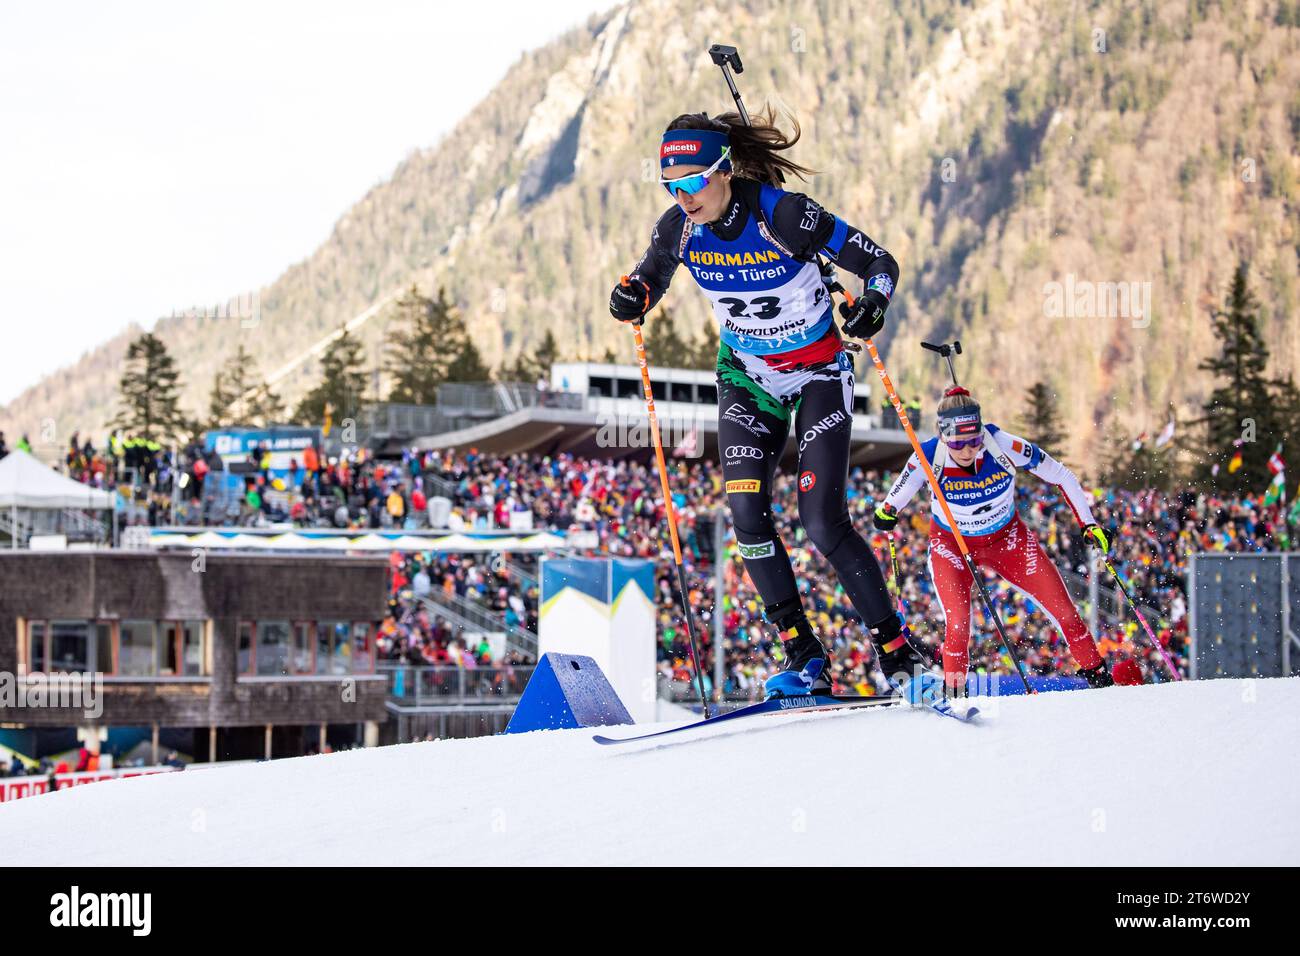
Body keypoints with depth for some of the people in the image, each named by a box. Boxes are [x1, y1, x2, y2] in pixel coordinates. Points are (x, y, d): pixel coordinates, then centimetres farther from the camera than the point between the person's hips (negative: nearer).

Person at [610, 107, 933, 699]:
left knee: (822, 521, -14)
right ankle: (803, 657, -6)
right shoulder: (678, 227, -13)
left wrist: (871, 306, -39)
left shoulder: (783, 214, -27)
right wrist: (632, 298, -16)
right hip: (747, 377, 5)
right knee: (746, 508, -14)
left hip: (818, 374, -4)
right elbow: (650, 277, 7)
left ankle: (896, 649, 1)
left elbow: (879, 263, -18)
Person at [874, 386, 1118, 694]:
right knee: (957, 621, -21)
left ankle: (1095, 672, 19)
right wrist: (886, 513, -25)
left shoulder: (1002, 445, -29)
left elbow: (1061, 477, -15)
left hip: (1007, 538, 1)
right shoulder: (929, 457, -28)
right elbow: (898, 495, -7)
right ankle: (953, 689, 3)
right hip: (951, 543, -1)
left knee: (1062, 607, -3)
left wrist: (1089, 524, -14)